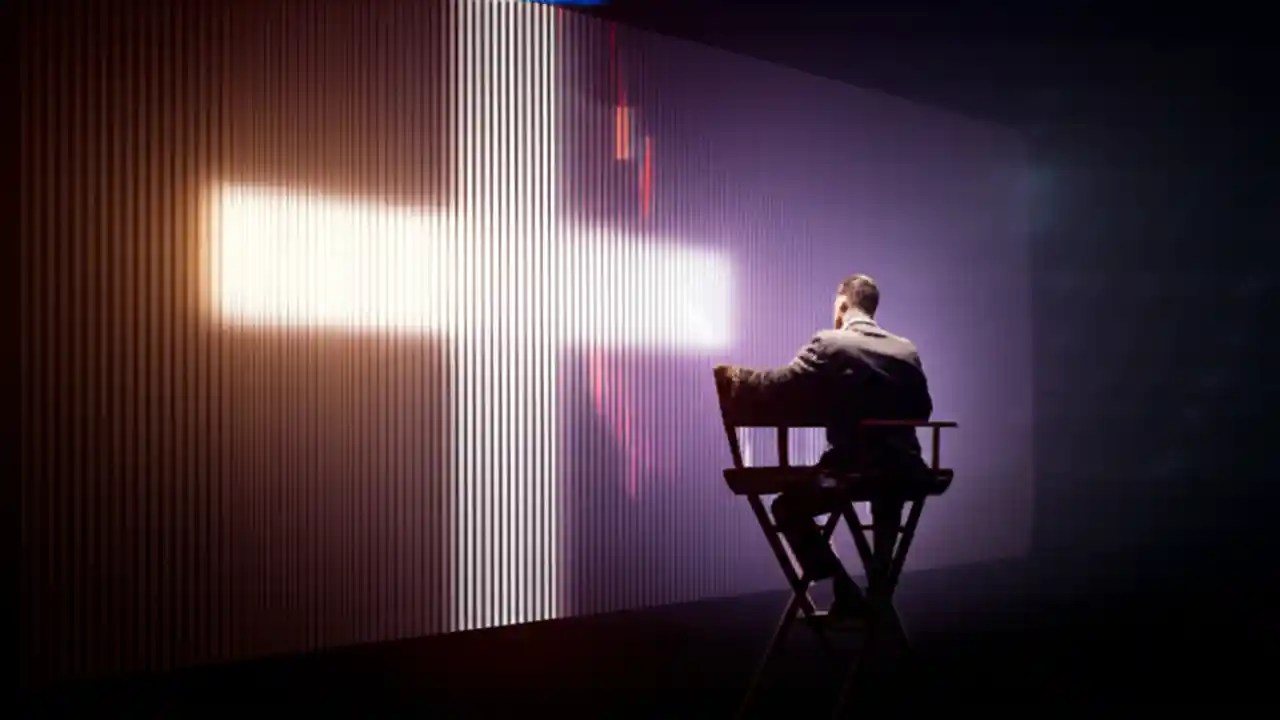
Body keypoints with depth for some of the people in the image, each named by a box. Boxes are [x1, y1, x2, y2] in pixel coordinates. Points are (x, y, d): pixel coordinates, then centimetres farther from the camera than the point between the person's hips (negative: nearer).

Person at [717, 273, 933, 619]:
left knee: (787, 507, 15)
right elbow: (922, 411, 18)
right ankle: (878, 587, 40)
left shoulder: (829, 344, -6)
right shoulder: (907, 350, 9)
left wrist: (735, 377, 11)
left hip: (855, 469, -6)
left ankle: (847, 593, 9)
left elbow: (780, 385, -6)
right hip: (904, 470, 6)